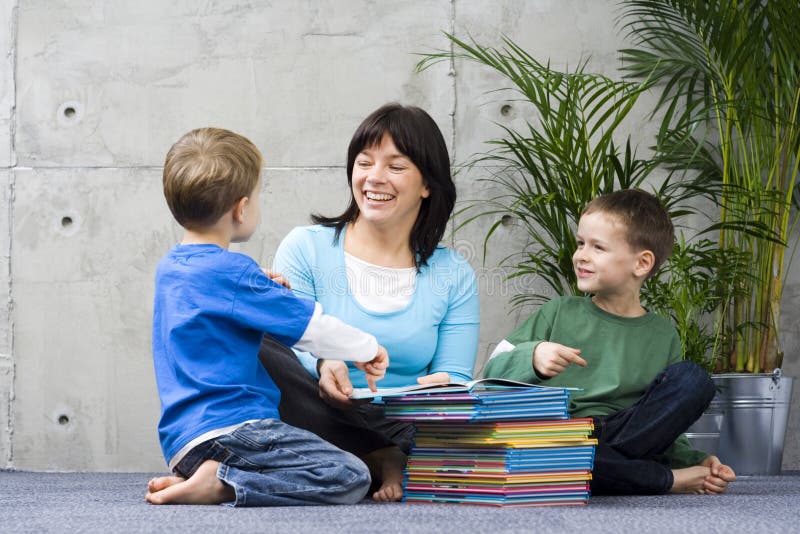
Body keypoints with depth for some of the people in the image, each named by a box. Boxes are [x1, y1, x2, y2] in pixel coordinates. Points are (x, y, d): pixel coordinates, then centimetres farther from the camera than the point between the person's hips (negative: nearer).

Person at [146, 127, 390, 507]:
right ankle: (220, 483, -18)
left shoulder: (168, 268, 15)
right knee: (351, 478, -14)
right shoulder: (231, 273, -11)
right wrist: (368, 349, 11)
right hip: (228, 429, -10)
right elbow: (312, 326, -6)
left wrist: (263, 289, 19)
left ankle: (193, 476, 0)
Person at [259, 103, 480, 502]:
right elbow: (287, 349, -3)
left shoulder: (453, 275, 12)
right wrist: (322, 367, -27)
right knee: (254, 351, -31)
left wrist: (444, 388, -21)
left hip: (408, 428, 0)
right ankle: (386, 461, -29)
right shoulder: (307, 248, 6)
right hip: (323, 420, 0)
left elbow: (456, 379, 5)